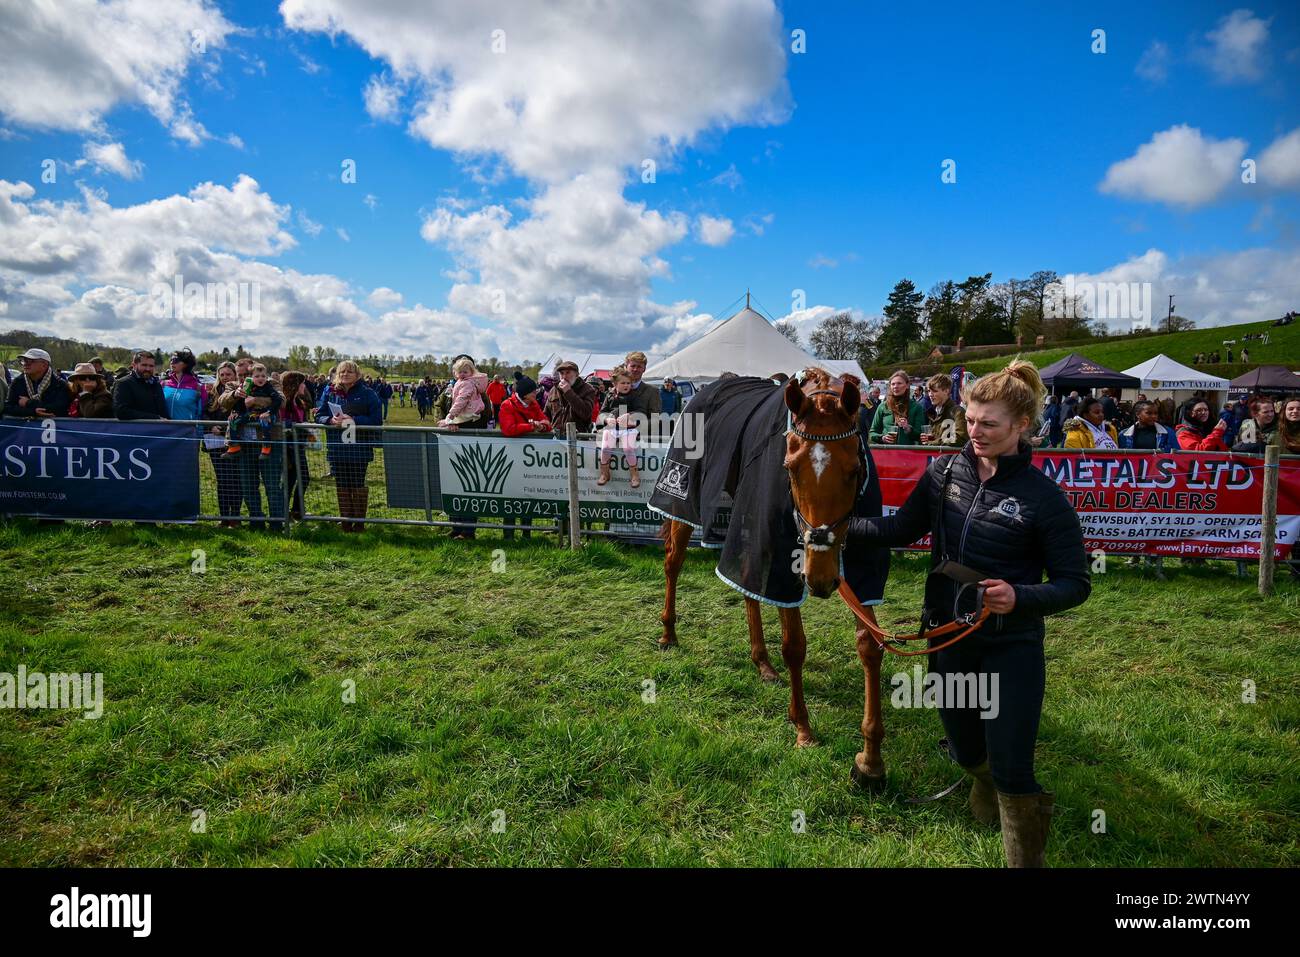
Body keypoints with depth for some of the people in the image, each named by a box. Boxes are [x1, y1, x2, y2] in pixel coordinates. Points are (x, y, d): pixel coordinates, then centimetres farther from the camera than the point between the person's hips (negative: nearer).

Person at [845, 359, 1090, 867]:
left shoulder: (1043, 496, -15)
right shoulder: (944, 472, -3)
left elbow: (1075, 583, -11)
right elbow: (901, 529, 5)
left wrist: (1020, 597, -29)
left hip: (1012, 647, -4)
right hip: (949, 638, 4)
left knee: (1011, 771, -2)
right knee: (966, 750, 22)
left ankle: (1026, 857, 26)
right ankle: (986, 807, 56)